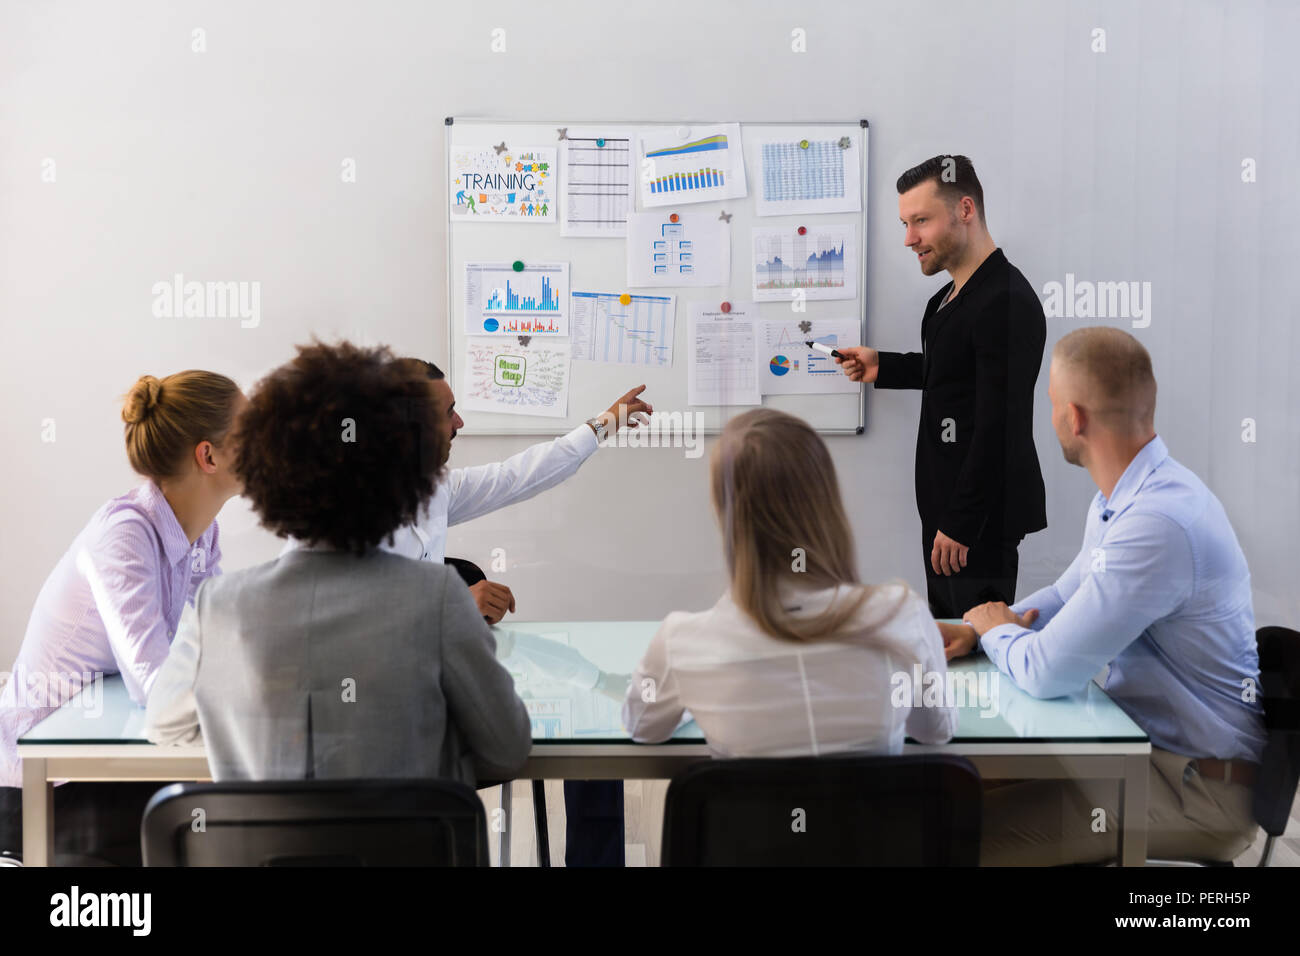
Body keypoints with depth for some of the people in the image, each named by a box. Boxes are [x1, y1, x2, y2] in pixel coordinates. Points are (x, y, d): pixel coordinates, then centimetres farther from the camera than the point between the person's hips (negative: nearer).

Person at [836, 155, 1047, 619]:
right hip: (945, 506, 10)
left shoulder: (1006, 302, -21)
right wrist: (883, 368, 13)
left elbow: (1000, 427, -24)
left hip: (981, 519, -10)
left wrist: (960, 524, -21)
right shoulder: (952, 294, 11)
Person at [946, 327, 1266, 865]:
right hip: (1147, 744, 9)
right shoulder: (1121, 500, 4)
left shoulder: (1158, 523, -30)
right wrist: (975, 631, -1)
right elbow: (1066, 596, 18)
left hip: (1199, 787, -9)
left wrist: (995, 629, -4)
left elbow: (1046, 673, -27)